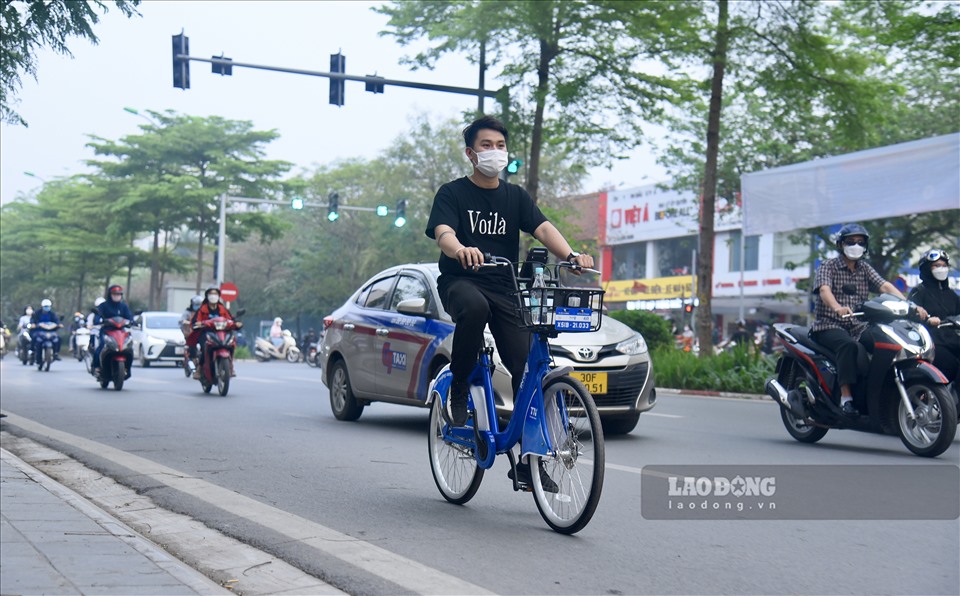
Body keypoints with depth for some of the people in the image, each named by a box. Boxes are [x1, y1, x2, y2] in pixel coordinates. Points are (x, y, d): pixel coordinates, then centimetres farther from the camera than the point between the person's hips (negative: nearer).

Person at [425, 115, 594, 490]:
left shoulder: (515, 196, 12)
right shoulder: (452, 193, 2)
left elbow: (543, 228, -4)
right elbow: (442, 233, -16)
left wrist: (571, 256, -25)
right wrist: (462, 250, -41)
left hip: (504, 289, 4)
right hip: (459, 281, -3)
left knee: (527, 368, -8)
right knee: (475, 308, -40)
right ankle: (457, 390, -19)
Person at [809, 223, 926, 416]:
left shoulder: (865, 269, 15)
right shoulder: (828, 266, 0)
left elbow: (885, 286, 0)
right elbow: (824, 290, -20)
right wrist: (837, 308, -42)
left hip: (858, 327, 5)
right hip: (829, 325, -5)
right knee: (849, 345, -36)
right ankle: (846, 396, -36)